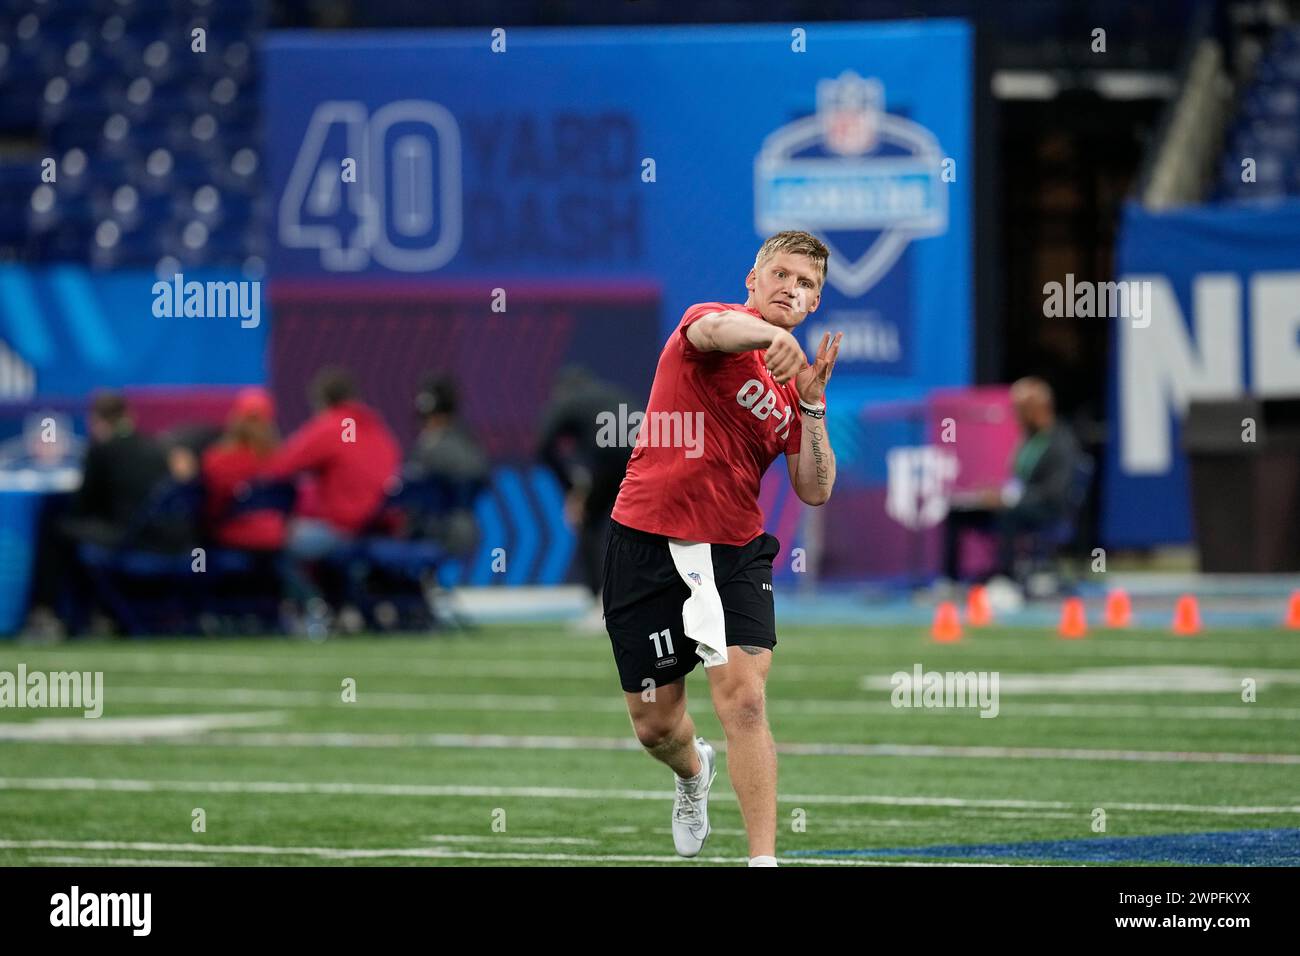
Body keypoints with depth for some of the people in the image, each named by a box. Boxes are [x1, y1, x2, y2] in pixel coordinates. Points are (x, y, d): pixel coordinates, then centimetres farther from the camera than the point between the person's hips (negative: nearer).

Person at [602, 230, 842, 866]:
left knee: (743, 698, -18)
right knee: (655, 725, 7)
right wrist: (769, 335, -55)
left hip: (735, 551, 3)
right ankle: (694, 772, 43)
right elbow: (714, 330, -33)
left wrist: (812, 405, -6)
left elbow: (815, 491, 7)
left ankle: (763, 860, -18)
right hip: (648, 544, -3)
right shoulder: (711, 318, -6)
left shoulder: (792, 384, 11)